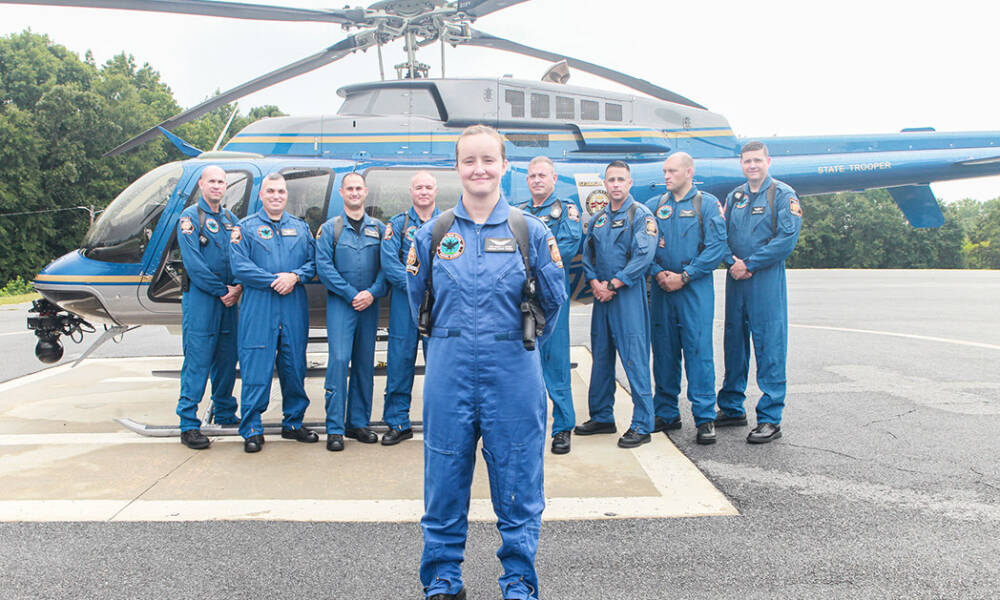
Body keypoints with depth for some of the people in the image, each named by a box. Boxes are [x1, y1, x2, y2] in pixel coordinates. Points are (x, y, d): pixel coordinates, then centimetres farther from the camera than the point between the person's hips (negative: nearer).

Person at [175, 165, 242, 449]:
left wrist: (238, 288, -6)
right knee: (197, 361, -6)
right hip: (200, 298, -6)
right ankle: (188, 425, -2)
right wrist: (221, 290, -13)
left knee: (226, 359, 12)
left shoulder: (230, 219, 16)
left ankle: (224, 413, 26)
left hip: (229, 300, 6)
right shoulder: (190, 218, -3)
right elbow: (194, 264, -12)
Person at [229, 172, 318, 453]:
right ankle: (252, 429, 5)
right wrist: (275, 280, -13)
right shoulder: (246, 227, 5)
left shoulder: (301, 228, 16)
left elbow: (313, 262, 9)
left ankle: (293, 422, 21)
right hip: (259, 307, -3)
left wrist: (295, 276, -11)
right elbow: (239, 266, -6)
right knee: (256, 368, -4)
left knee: (295, 366, 8)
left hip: (295, 307, 3)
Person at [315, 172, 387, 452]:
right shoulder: (329, 228, 5)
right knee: (339, 360, -11)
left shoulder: (379, 229, 11)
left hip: (370, 304, 3)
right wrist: (351, 294, -12)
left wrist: (372, 293, -11)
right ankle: (335, 428, -6)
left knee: (365, 363, 6)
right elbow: (324, 266, -3)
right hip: (340, 303, -3)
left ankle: (358, 423, 16)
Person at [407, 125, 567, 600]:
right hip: (449, 370, 1)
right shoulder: (432, 234, 5)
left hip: (512, 372, -1)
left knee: (517, 479, 6)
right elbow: (420, 307, 14)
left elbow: (552, 304, 5)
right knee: (445, 479, 10)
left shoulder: (529, 231, 2)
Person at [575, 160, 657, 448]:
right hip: (601, 295, 7)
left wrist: (612, 285, -15)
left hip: (628, 295, -7)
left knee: (634, 359, -6)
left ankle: (642, 425, 0)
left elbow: (643, 257, -14)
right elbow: (587, 254, 16)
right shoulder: (598, 218, 16)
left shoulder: (641, 215, -4)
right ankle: (602, 417, 24)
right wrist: (594, 282, -2)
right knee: (601, 356, 12)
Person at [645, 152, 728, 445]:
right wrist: (658, 273, -8)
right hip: (661, 289, 4)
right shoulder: (654, 205, 12)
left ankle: (705, 418, 2)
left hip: (695, 289, -4)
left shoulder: (707, 203, 1)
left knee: (698, 349, -5)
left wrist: (685, 276, -12)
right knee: (663, 350, 7)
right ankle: (666, 413, 18)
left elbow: (717, 246, -7)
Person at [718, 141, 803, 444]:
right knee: (734, 342, 12)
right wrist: (732, 262, -7)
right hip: (736, 280, 6)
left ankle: (770, 419, 1)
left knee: (769, 347, -4)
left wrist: (749, 264, -13)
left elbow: (786, 239, -11)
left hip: (767, 279, -6)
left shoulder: (783, 195, -2)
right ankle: (732, 409, 23)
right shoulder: (734, 197, 15)